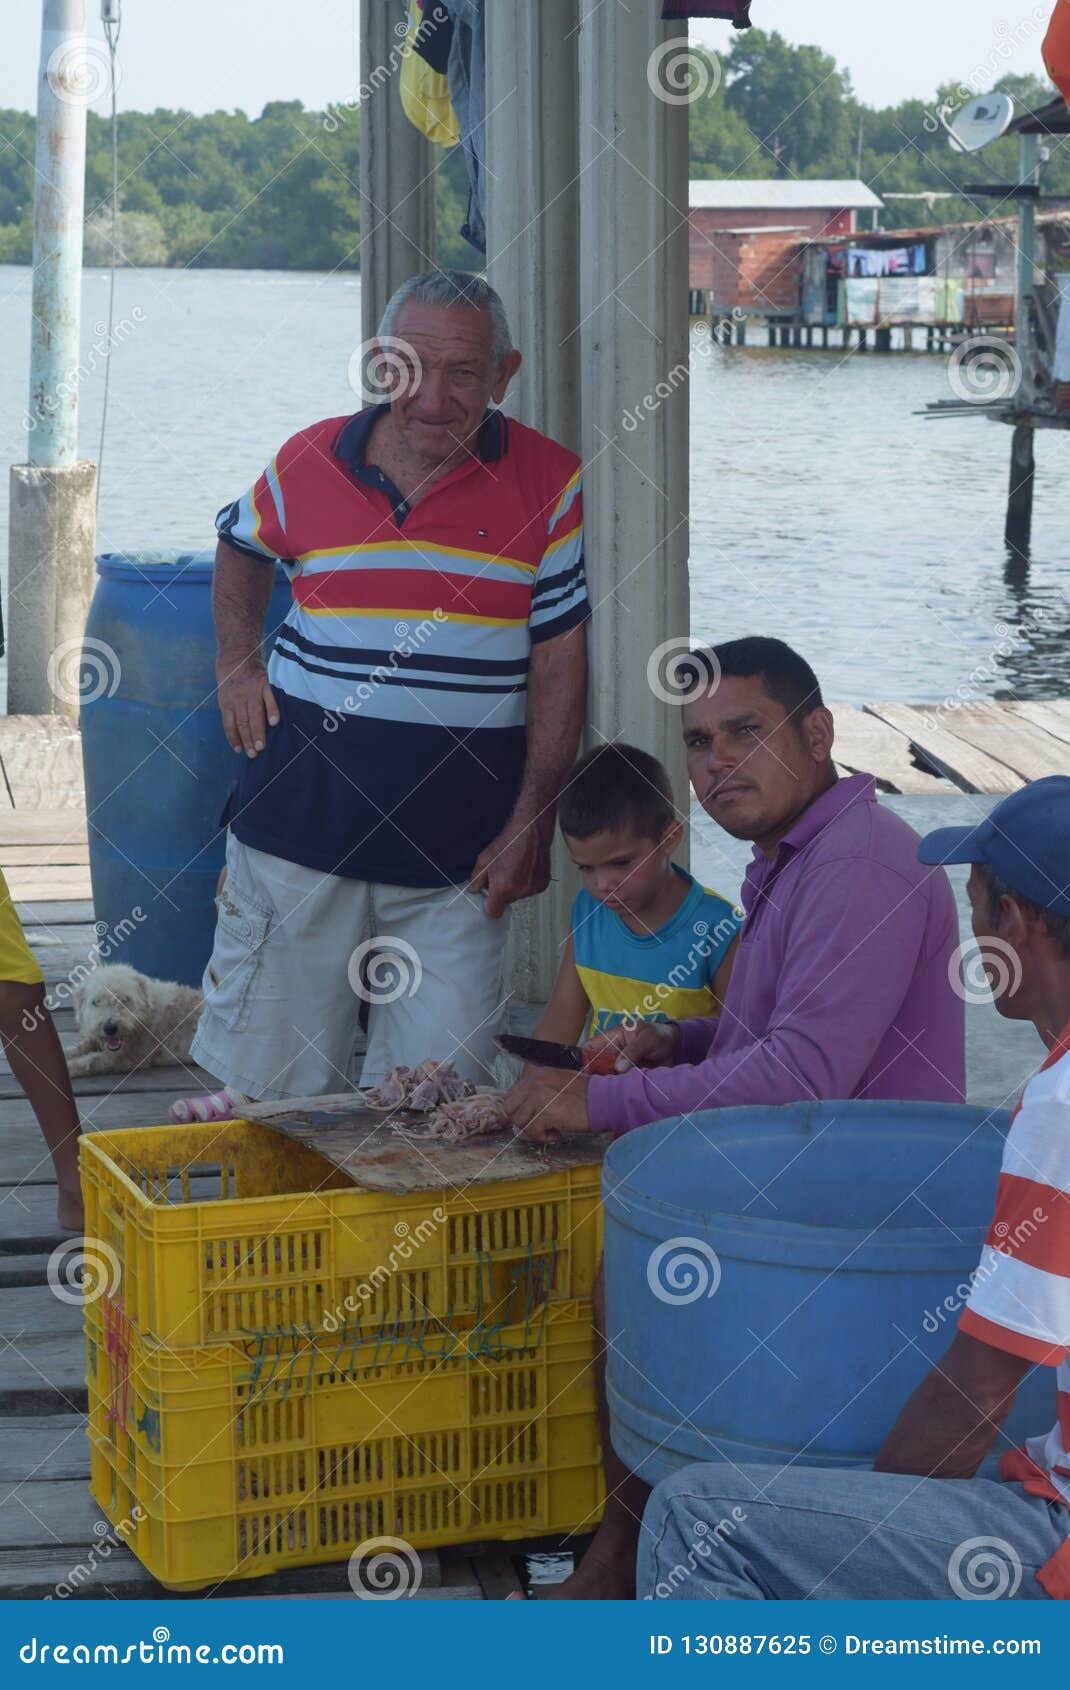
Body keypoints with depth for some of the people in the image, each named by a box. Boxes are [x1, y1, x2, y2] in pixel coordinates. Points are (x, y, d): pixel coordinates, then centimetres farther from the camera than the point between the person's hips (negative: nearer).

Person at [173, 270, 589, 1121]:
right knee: (273, 1078, 10)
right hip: (300, 826, 1)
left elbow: (560, 661, -3)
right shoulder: (310, 462, 1)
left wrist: (531, 825, -7)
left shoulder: (550, 484, -4)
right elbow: (242, 545, 24)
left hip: (459, 852, -1)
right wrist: (238, 660, 9)